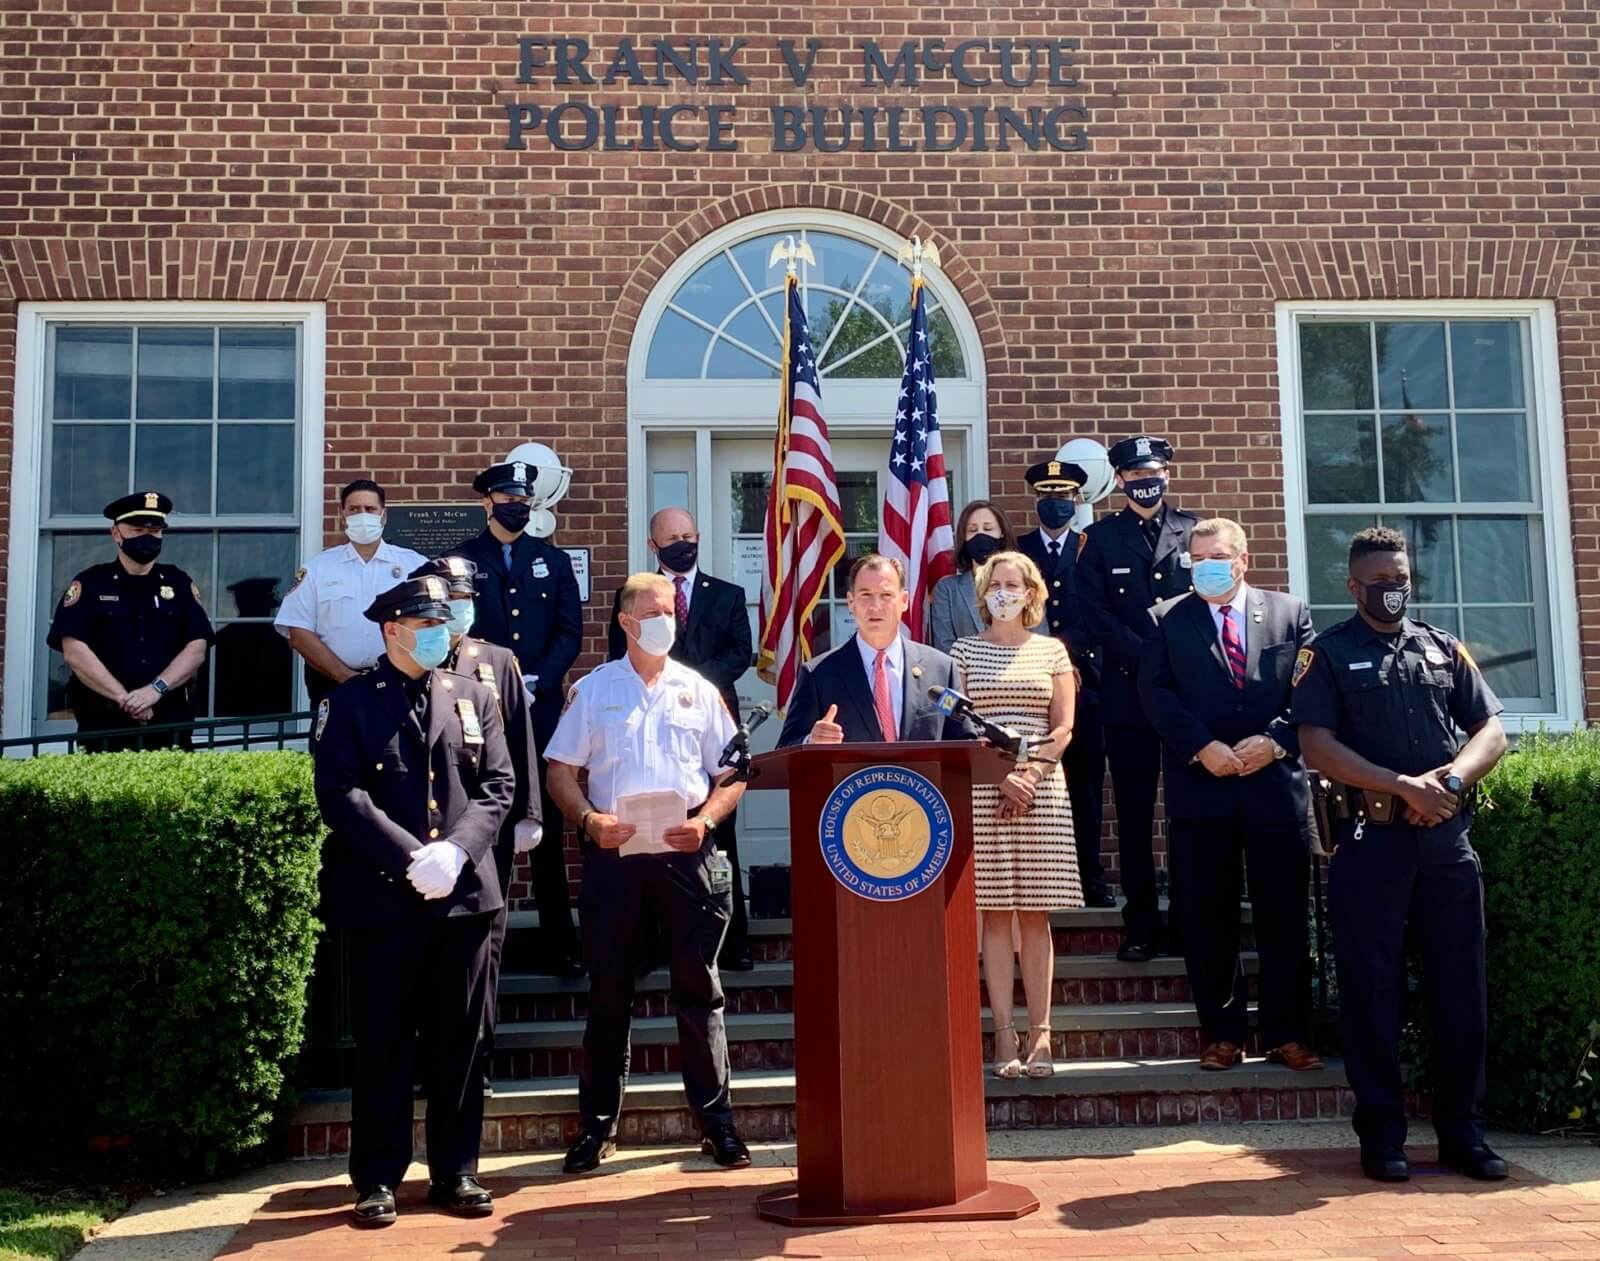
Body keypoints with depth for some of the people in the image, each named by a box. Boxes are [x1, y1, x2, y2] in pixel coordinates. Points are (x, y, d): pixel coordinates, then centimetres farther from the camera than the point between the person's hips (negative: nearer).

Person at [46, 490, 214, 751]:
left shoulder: (179, 583, 10)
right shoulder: (90, 583, 5)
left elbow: (197, 649, 2)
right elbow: (74, 651, -6)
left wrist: (157, 688, -14)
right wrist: (124, 698, -15)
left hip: (171, 721, 2)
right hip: (104, 722, -1)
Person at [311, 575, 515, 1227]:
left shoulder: (474, 698, 14)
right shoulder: (349, 702, 3)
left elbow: (497, 785, 6)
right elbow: (341, 793, -8)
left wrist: (455, 850, -11)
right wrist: (411, 859, -17)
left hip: (464, 892, 3)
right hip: (382, 896, -3)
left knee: (459, 1040, 9)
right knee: (383, 1043, 4)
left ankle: (455, 1172, 19)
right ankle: (377, 1179, 15)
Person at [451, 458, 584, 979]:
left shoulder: (554, 561, 13)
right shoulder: (461, 560, 7)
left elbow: (570, 632, 6)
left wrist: (538, 680, -8)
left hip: (541, 708, 1)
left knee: (547, 824, 2)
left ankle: (558, 942, 7)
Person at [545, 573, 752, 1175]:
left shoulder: (700, 691, 9)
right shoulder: (592, 690, 7)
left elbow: (732, 774, 8)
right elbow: (561, 771, 6)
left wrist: (704, 821, -9)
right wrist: (589, 819, -11)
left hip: (687, 855, 1)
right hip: (613, 854, 0)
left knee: (698, 989, 4)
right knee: (608, 993, 6)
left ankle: (717, 1122, 13)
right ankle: (597, 1125, 16)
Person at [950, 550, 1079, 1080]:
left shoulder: (1052, 651, 11)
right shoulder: (964, 651, 8)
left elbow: (1063, 728, 5)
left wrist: (1031, 773, -10)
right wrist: (1001, 776, -11)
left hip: (1042, 790, 1)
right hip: (982, 792, -1)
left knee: (1036, 913, 2)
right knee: (995, 912, -1)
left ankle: (1040, 1033, 6)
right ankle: (1004, 1036, 2)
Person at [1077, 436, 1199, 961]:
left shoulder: (1194, 530, 9)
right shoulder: (1100, 538, 8)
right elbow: (1095, 614, 0)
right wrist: (1147, 657, -11)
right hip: (1128, 691, 0)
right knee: (1134, 814, 3)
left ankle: (1186, 923, 12)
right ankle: (1141, 926, 10)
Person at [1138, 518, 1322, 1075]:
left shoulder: (1291, 612, 9)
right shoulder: (1167, 619, 7)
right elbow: (1155, 693, -2)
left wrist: (1274, 741, -11)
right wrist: (1203, 747, -13)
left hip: (1276, 783, 0)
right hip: (1200, 788, 0)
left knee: (1284, 918, 5)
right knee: (1208, 920, 4)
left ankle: (1287, 1035, 15)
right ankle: (1222, 1034, 15)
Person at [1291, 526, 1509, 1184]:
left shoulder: (1444, 648, 14)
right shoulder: (1327, 654, 3)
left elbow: (1490, 729, 9)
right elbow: (1318, 746, -8)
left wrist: (1451, 778, -11)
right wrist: (1405, 787, -15)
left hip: (1447, 838, 4)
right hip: (1372, 840, -3)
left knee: (1461, 988, 7)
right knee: (1373, 990, 2)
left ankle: (1463, 1131, 20)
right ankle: (1383, 1135, 12)